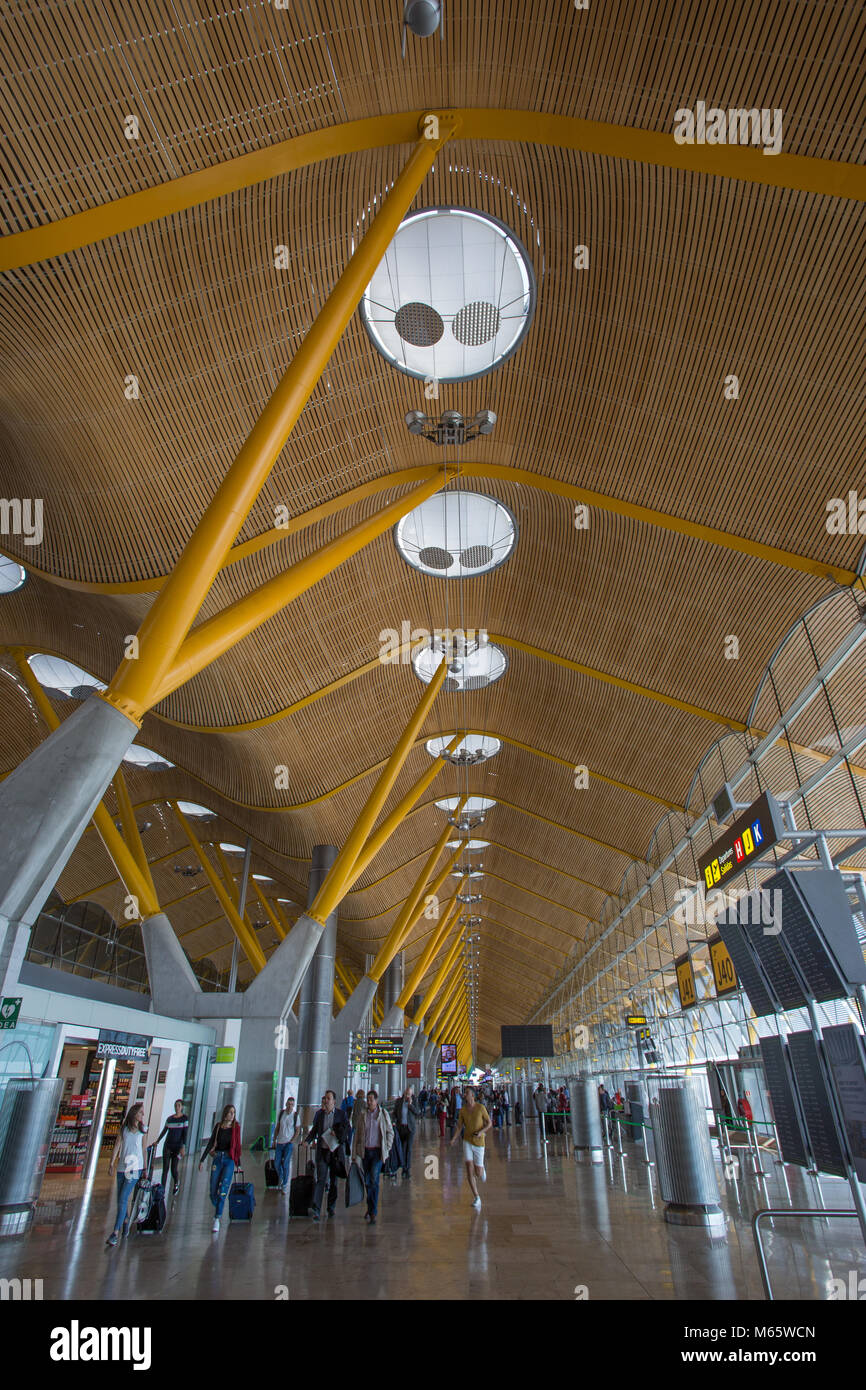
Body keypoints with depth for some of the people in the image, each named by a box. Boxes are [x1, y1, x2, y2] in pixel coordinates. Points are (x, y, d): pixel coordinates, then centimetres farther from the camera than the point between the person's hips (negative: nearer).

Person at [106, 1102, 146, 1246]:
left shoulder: (142, 1130, 5)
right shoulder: (123, 1129, 3)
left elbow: (144, 1150, 9)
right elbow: (117, 1146, 0)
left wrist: (145, 1169, 10)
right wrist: (111, 1164, -10)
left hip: (135, 1168, -2)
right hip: (122, 1168, 2)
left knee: (123, 1199, -10)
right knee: (121, 1200, 10)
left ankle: (115, 1232, -7)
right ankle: (125, 1221, 34)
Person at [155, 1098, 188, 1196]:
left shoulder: (185, 1118, -4)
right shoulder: (170, 1118, 8)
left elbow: (185, 1133, -9)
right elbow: (164, 1131, 16)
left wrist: (183, 1147, -15)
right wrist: (157, 1141, 10)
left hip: (177, 1146, -3)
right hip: (168, 1145, 3)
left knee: (173, 1168, -1)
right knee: (165, 1168, -1)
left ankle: (176, 1183, 27)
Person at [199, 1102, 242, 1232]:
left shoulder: (236, 1127, -1)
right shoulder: (218, 1126, 3)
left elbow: (237, 1145, 2)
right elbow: (210, 1143, 9)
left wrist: (239, 1163, 3)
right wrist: (202, 1159, 6)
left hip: (229, 1160, -2)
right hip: (217, 1158, 2)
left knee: (223, 1190, -12)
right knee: (213, 1190, 4)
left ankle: (217, 1219, -4)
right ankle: (217, 1207, 34)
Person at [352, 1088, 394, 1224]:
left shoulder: (383, 1113, -2)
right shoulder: (362, 1114, 2)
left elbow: (390, 1132, 5)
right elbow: (357, 1133, 6)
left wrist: (387, 1149, -1)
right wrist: (354, 1152, 5)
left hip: (378, 1151, -3)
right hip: (365, 1151, 3)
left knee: (374, 1179, -15)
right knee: (367, 1181, 10)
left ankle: (372, 1212, -8)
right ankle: (371, 1208, 30)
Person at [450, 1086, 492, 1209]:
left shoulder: (480, 1107, -11)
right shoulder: (463, 1110, -3)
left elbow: (489, 1123, -3)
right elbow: (459, 1127, -1)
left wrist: (481, 1131, -20)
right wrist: (454, 1139, -18)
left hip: (479, 1142, -2)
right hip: (467, 1141, 2)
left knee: (478, 1173, 3)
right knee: (469, 1168, -10)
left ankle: (482, 1170, 41)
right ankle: (476, 1198, 5)